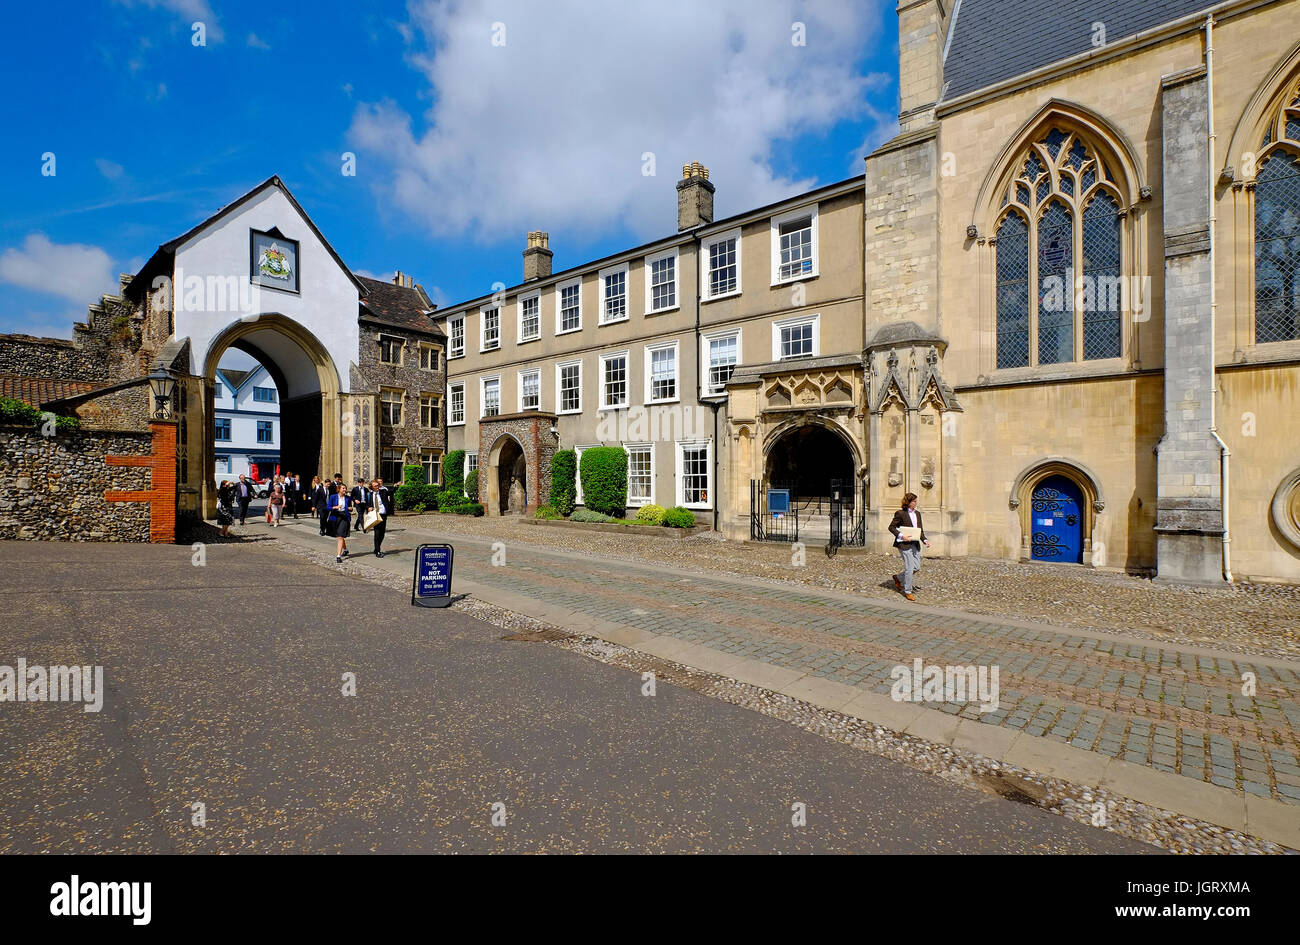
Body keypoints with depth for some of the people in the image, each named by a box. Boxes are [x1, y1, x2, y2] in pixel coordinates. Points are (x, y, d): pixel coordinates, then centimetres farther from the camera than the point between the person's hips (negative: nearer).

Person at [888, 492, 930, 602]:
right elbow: (891, 527, -6)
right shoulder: (900, 513, -8)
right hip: (904, 544, -7)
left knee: (917, 567, 8)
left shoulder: (917, 514, 12)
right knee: (909, 568, -5)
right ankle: (907, 592, 9)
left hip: (915, 544, 7)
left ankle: (898, 578, 30)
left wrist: (925, 540, 2)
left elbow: (920, 530, 17)